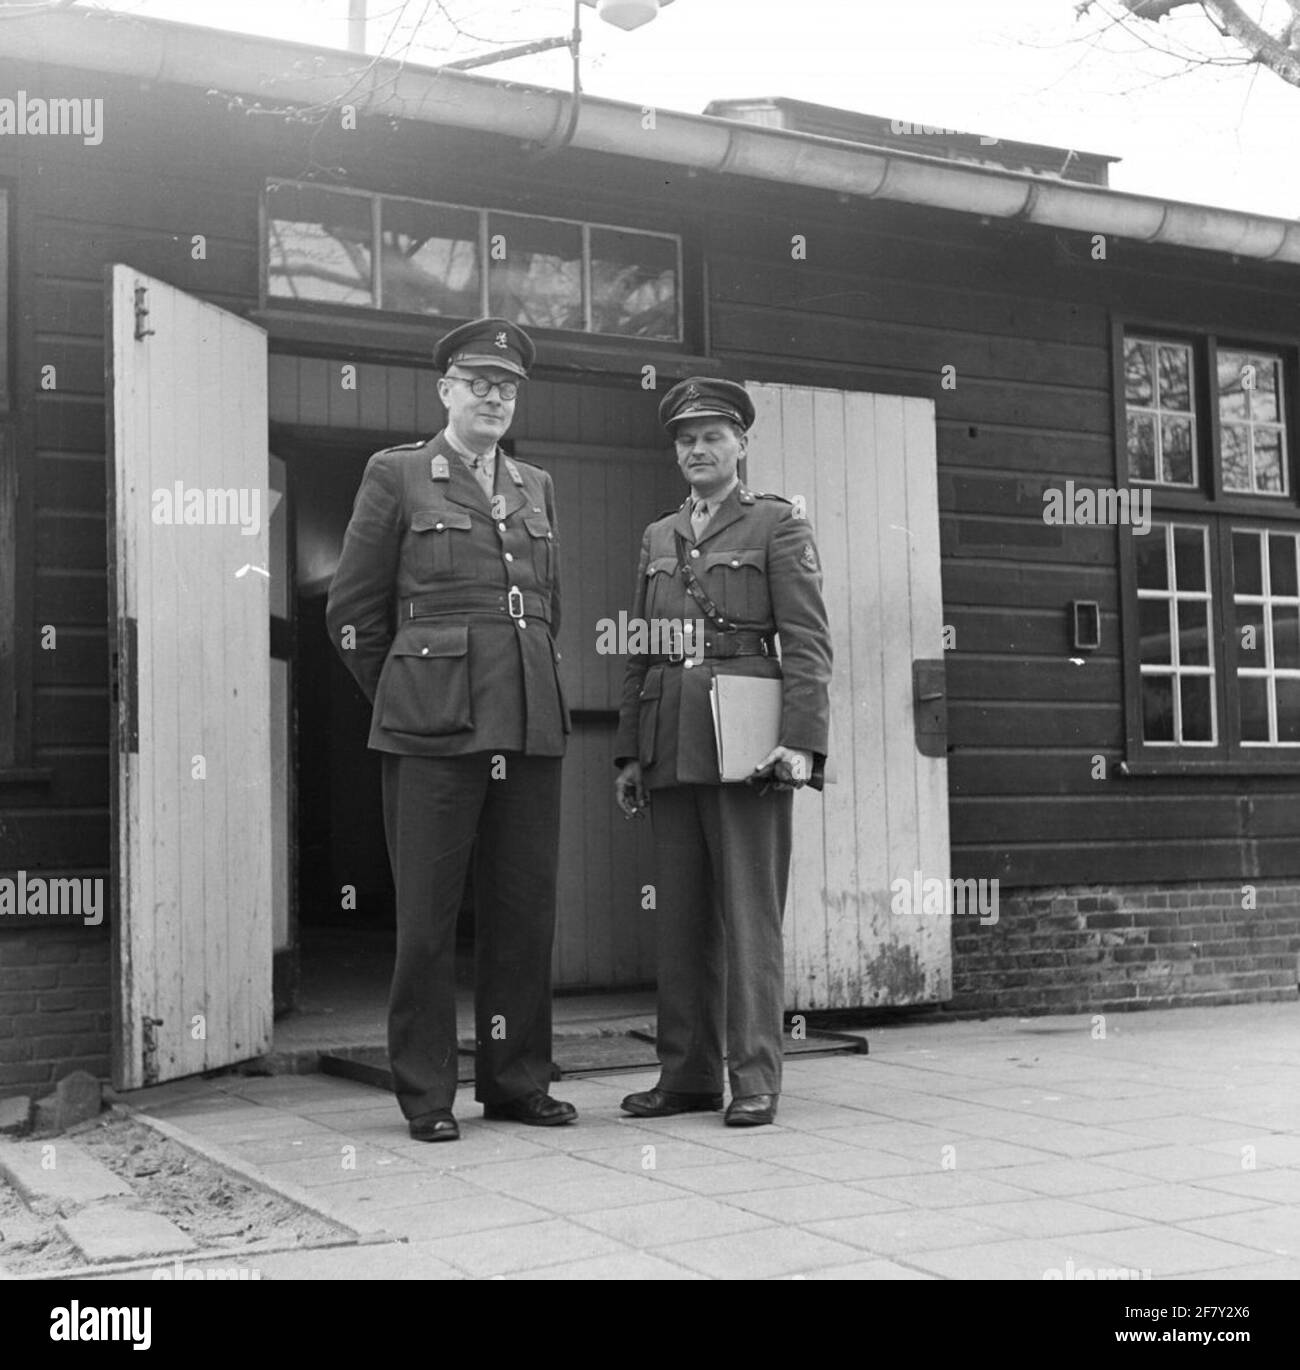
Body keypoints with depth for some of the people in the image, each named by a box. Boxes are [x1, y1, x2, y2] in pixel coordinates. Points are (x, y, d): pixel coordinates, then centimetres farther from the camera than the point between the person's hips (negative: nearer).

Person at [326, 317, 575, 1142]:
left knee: (527, 910, 7)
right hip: (433, 728, -4)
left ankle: (518, 1080, 19)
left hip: (532, 725, 4)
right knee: (428, 911, 0)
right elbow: (352, 609, 6)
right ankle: (426, 1093, 11)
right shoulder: (398, 474, 4)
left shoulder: (537, 487, 17)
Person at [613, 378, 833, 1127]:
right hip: (671, 748, 5)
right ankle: (688, 1073, 14)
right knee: (682, 917, 7)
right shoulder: (658, 538, 19)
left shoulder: (778, 525, 3)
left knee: (750, 914, -3)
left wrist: (801, 741, -15)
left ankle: (755, 1078, 2)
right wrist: (629, 752, 13)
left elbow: (809, 643, -5)